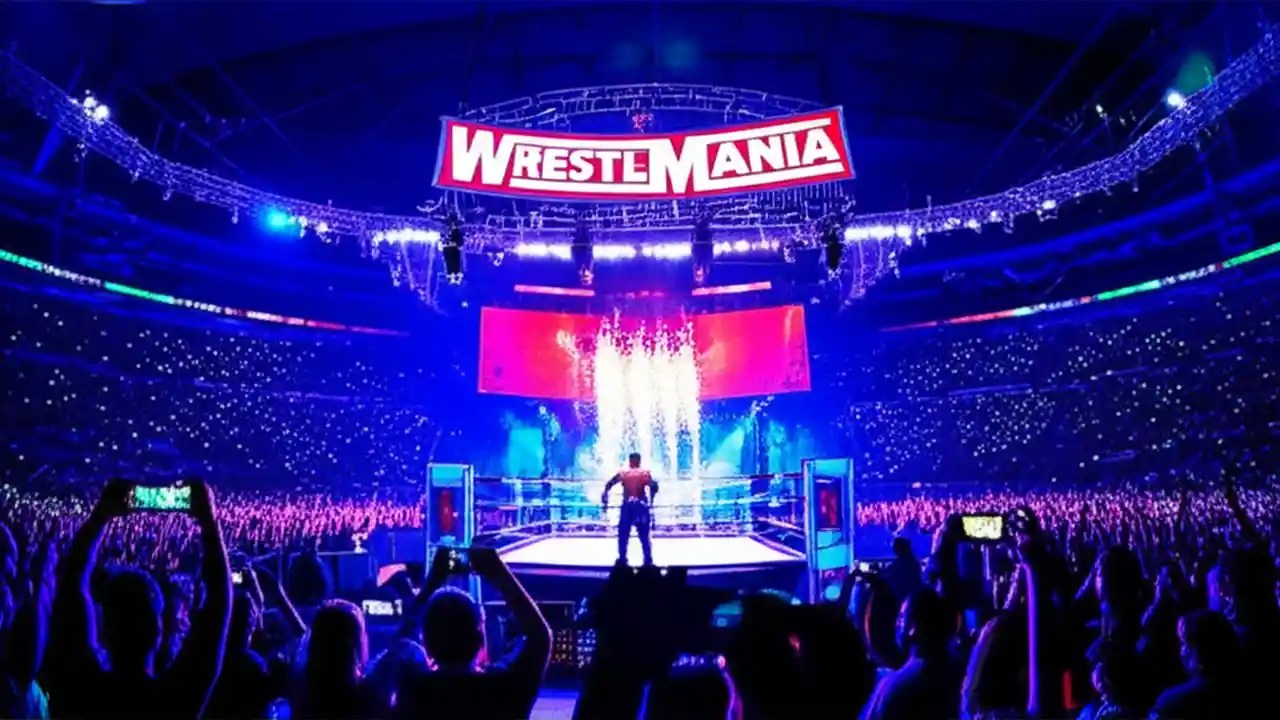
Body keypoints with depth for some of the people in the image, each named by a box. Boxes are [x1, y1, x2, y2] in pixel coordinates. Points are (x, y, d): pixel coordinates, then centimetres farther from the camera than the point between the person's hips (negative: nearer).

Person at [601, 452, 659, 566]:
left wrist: (605, 498, 5)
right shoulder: (646, 473, 7)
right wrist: (651, 501, -4)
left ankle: (622, 560, 10)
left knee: (623, 535, 12)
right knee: (644, 536, 10)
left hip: (627, 506, 0)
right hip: (641, 506, 0)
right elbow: (654, 486, -11)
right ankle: (648, 561, 6)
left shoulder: (623, 473, 10)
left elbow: (609, 484, 1)